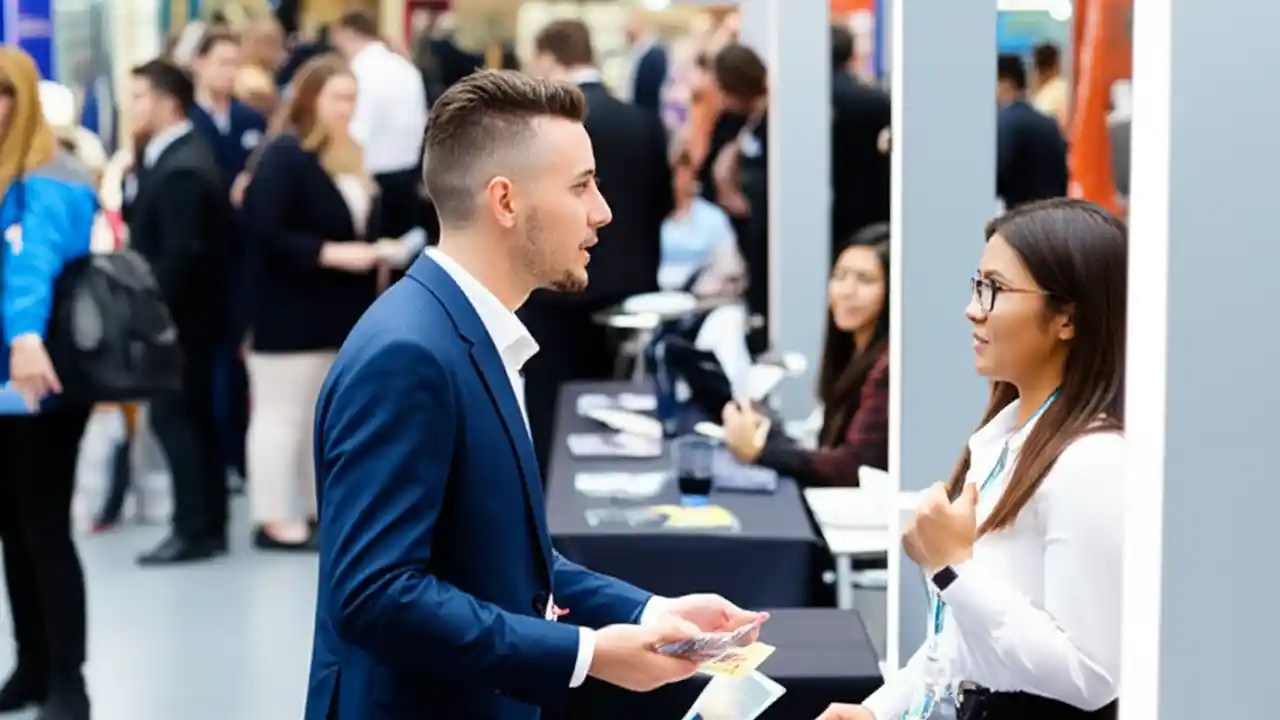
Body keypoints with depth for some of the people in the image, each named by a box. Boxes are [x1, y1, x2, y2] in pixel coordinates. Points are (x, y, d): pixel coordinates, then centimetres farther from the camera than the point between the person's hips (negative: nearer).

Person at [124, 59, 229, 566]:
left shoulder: (181, 168, -20)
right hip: (180, 311, 10)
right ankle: (209, 525, 19)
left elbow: (182, 252, -24)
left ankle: (195, 529, -2)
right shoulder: (173, 156, 12)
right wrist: (122, 187, -1)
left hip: (177, 314, -10)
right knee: (193, 416, 13)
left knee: (173, 416, -5)